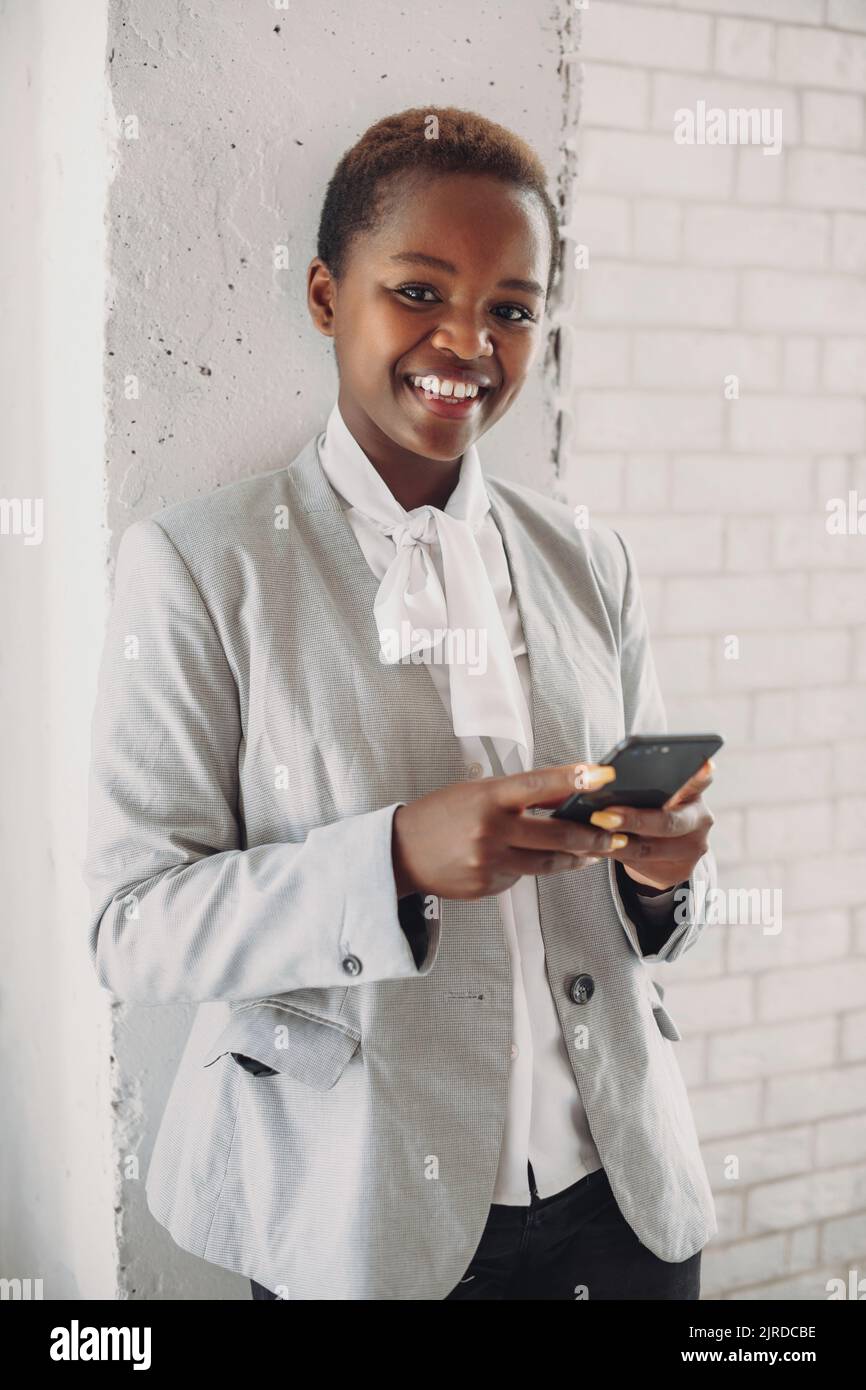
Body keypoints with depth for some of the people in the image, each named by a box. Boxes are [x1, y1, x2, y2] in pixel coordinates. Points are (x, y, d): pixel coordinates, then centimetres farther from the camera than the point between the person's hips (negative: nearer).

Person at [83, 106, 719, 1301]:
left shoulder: (590, 566, 5)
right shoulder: (197, 565, -8)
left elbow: (642, 911, 10)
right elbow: (132, 924, -13)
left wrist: (663, 866, -12)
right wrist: (399, 857, -26)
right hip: (361, 1218, -3)